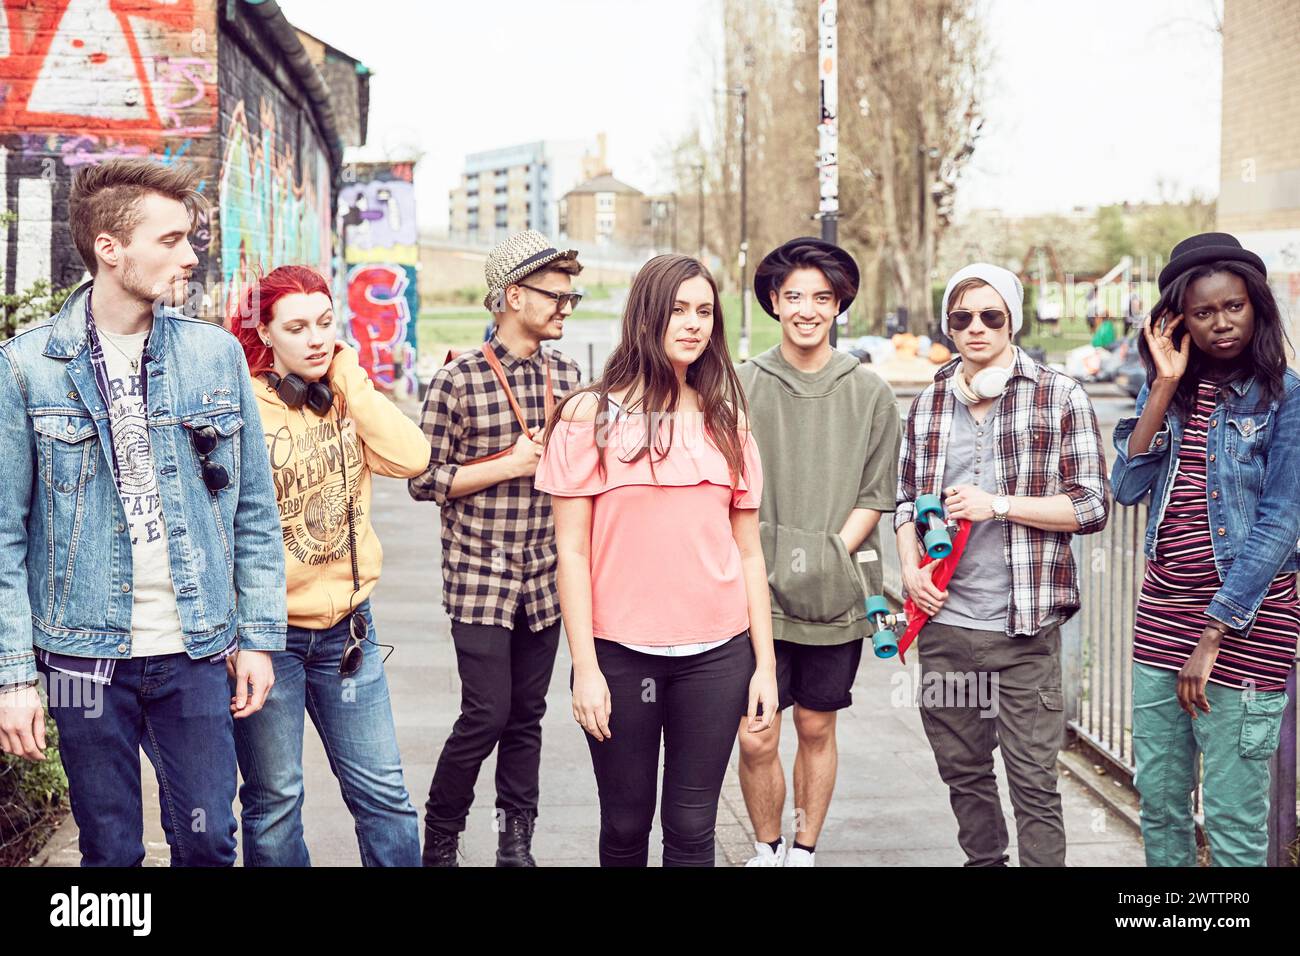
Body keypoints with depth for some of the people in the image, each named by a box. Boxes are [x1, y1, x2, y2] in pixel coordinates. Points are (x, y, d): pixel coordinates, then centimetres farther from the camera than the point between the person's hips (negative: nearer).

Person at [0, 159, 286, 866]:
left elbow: (255, 511, 6)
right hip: (85, 654, -2)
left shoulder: (217, 353, 2)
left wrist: (260, 636, 3)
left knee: (208, 842, 7)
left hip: (197, 648, 2)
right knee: (110, 850, 9)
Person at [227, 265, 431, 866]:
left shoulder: (347, 398, 6)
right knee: (274, 800, 6)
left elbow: (411, 458, -10)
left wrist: (349, 378, -8)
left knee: (383, 792, 6)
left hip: (346, 624, 4)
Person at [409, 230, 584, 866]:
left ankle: (516, 843, 23)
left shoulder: (568, 375, 7)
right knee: (487, 714, -6)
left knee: (527, 715, 10)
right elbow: (424, 479, -9)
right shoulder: (459, 380, -9)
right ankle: (439, 840, 14)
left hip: (545, 577, 5)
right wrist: (512, 464, -14)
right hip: (479, 575, -5)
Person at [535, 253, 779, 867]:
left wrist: (765, 663, 6)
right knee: (626, 823, 9)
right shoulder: (591, 415, -1)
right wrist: (586, 667, -8)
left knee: (691, 827, 5)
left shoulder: (727, 423, 9)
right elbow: (571, 550, -3)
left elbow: (748, 552, 11)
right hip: (620, 653, -2)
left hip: (716, 654, 2)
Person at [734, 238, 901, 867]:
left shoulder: (869, 394, 3)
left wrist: (831, 556, -11)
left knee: (816, 728, 12)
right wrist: (761, 563, -12)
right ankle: (765, 849, 22)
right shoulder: (743, 386, 0)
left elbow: (874, 496, 3)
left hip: (834, 597, 1)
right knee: (756, 741, -1)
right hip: (757, 595, -1)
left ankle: (804, 851, 29)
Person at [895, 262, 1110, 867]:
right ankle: (983, 861, 33)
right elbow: (906, 500, 18)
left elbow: (1092, 506, -4)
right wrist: (911, 569, 1)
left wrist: (998, 504, -13)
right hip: (943, 619, 4)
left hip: (1024, 625, -4)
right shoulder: (929, 403, 10)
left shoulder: (1060, 397, -1)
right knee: (961, 767, 15)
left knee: (1033, 781, -1)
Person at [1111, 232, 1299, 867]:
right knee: (1157, 802, 12)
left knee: (1233, 823, -1)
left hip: (1244, 623, -5)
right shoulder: (1164, 391, 10)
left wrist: (1213, 636, -15)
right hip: (1162, 616, 5)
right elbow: (1127, 487, -3)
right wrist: (1165, 386, -8)